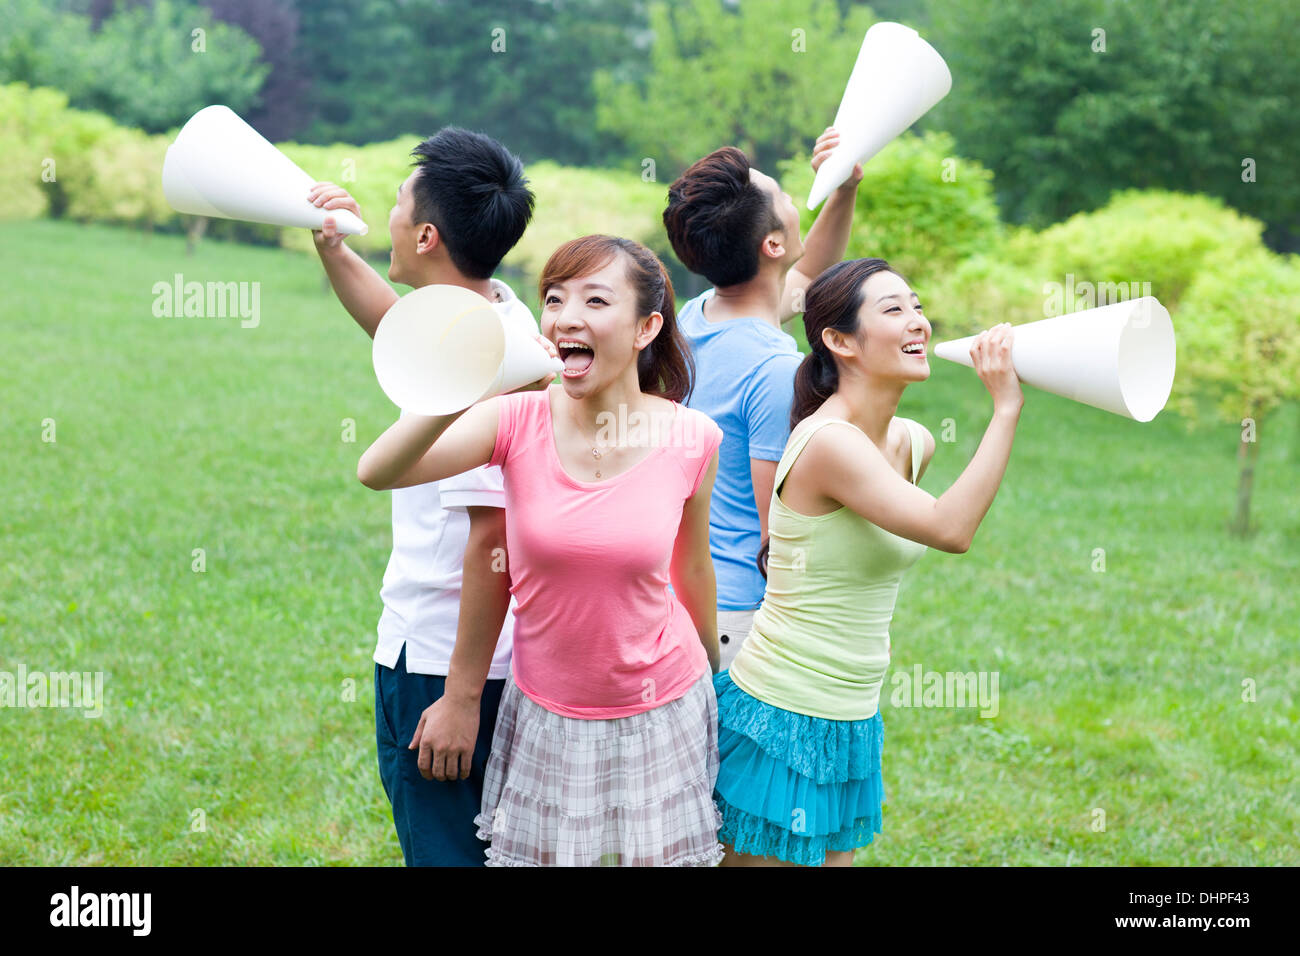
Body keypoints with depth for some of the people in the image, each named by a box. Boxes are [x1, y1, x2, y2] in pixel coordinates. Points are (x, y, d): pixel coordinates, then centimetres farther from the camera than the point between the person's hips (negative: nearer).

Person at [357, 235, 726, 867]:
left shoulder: (691, 440, -11)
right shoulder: (518, 422, -13)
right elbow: (375, 472, -26)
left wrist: (713, 670, 18)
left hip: (662, 713, 0)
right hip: (546, 717, 0)